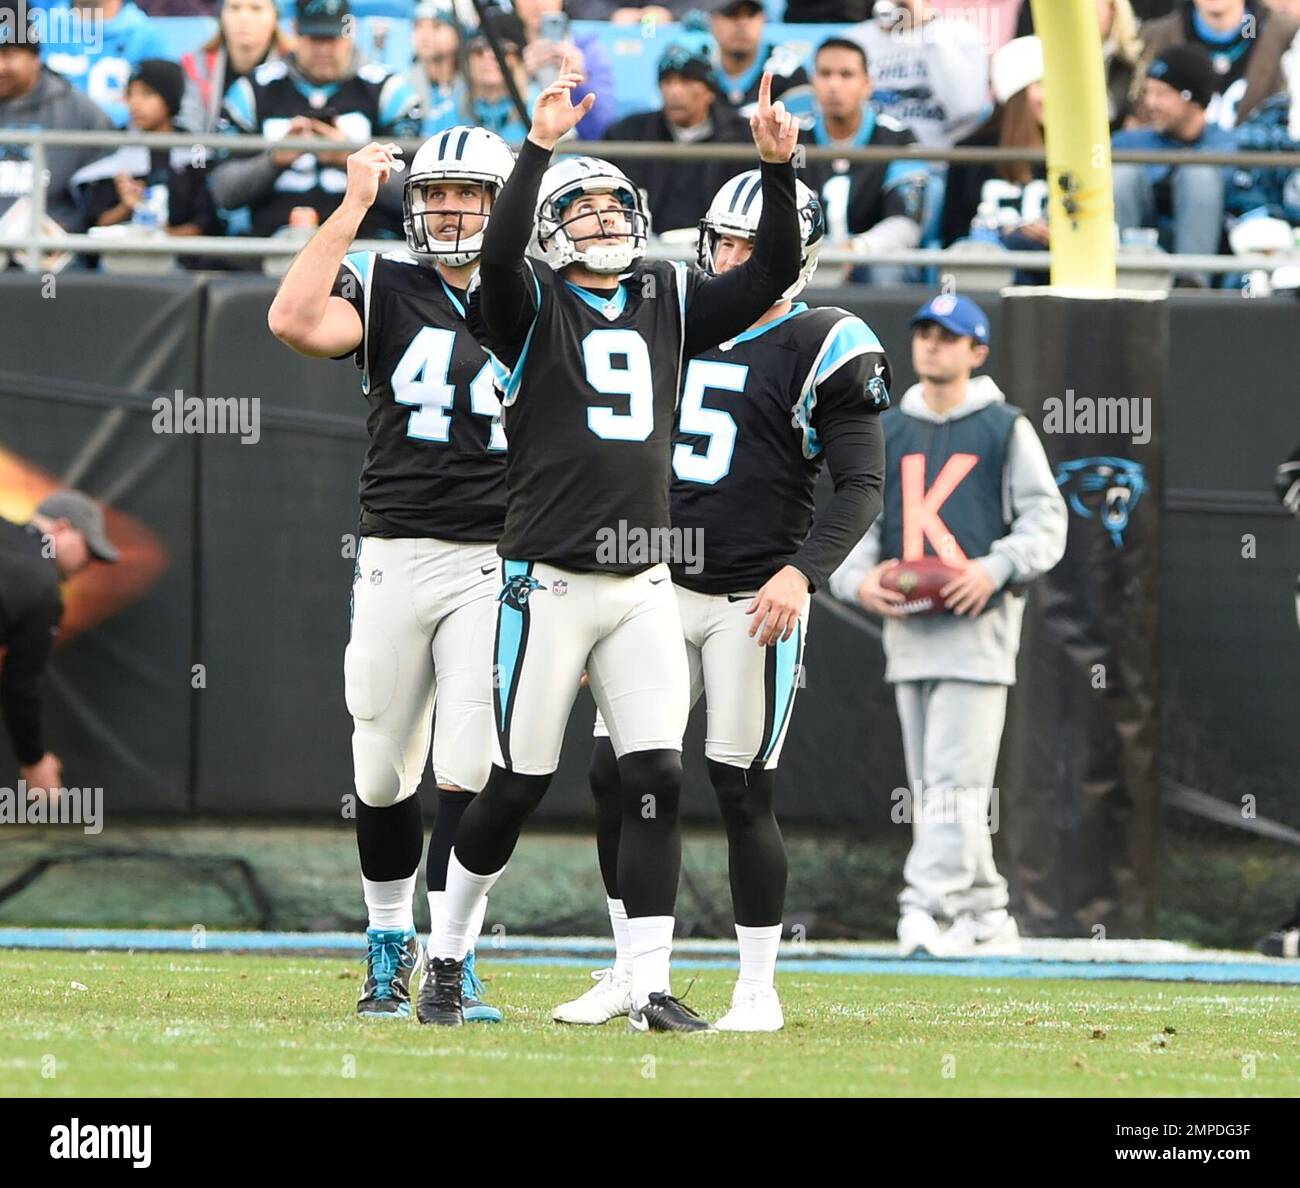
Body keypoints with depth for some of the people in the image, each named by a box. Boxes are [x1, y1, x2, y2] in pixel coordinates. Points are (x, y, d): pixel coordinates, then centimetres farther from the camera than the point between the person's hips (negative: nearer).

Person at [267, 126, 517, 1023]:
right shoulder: (385, 287, 4)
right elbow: (294, 321, -18)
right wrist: (356, 204, -14)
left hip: (497, 566, -1)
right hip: (395, 559, 1)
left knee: (470, 770, -9)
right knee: (384, 774, 7)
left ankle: (452, 963, -5)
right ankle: (389, 945, 25)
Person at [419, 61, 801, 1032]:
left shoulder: (669, 303, 12)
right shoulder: (532, 306, -1)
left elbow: (773, 272, 7)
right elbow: (499, 254, -23)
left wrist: (778, 168, -6)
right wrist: (540, 147, -30)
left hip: (643, 588, 4)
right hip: (548, 586, -4)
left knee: (656, 782, -5)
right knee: (520, 786, 2)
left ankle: (651, 989, -3)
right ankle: (445, 959, 20)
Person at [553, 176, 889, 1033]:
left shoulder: (823, 349, -6)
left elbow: (862, 487, -10)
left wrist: (803, 571, -24)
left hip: (754, 604, -6)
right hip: (660, 588, 6)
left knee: (743, 794, -4)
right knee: (615, 774, 0)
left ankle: (760, 989, 7)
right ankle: (630, 976, 12)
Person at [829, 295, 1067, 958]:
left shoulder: (1005, 429, 3)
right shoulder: (884, 433, 15)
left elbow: (1045, 518, -2)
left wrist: (996, 568, -18)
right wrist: (859, 580, -6)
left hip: (978, 623, -5)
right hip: (907, 625, 5)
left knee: (955, 776, -14)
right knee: (928, 787, 6)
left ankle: (926, 904, -21)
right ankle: (986, 915, 13)